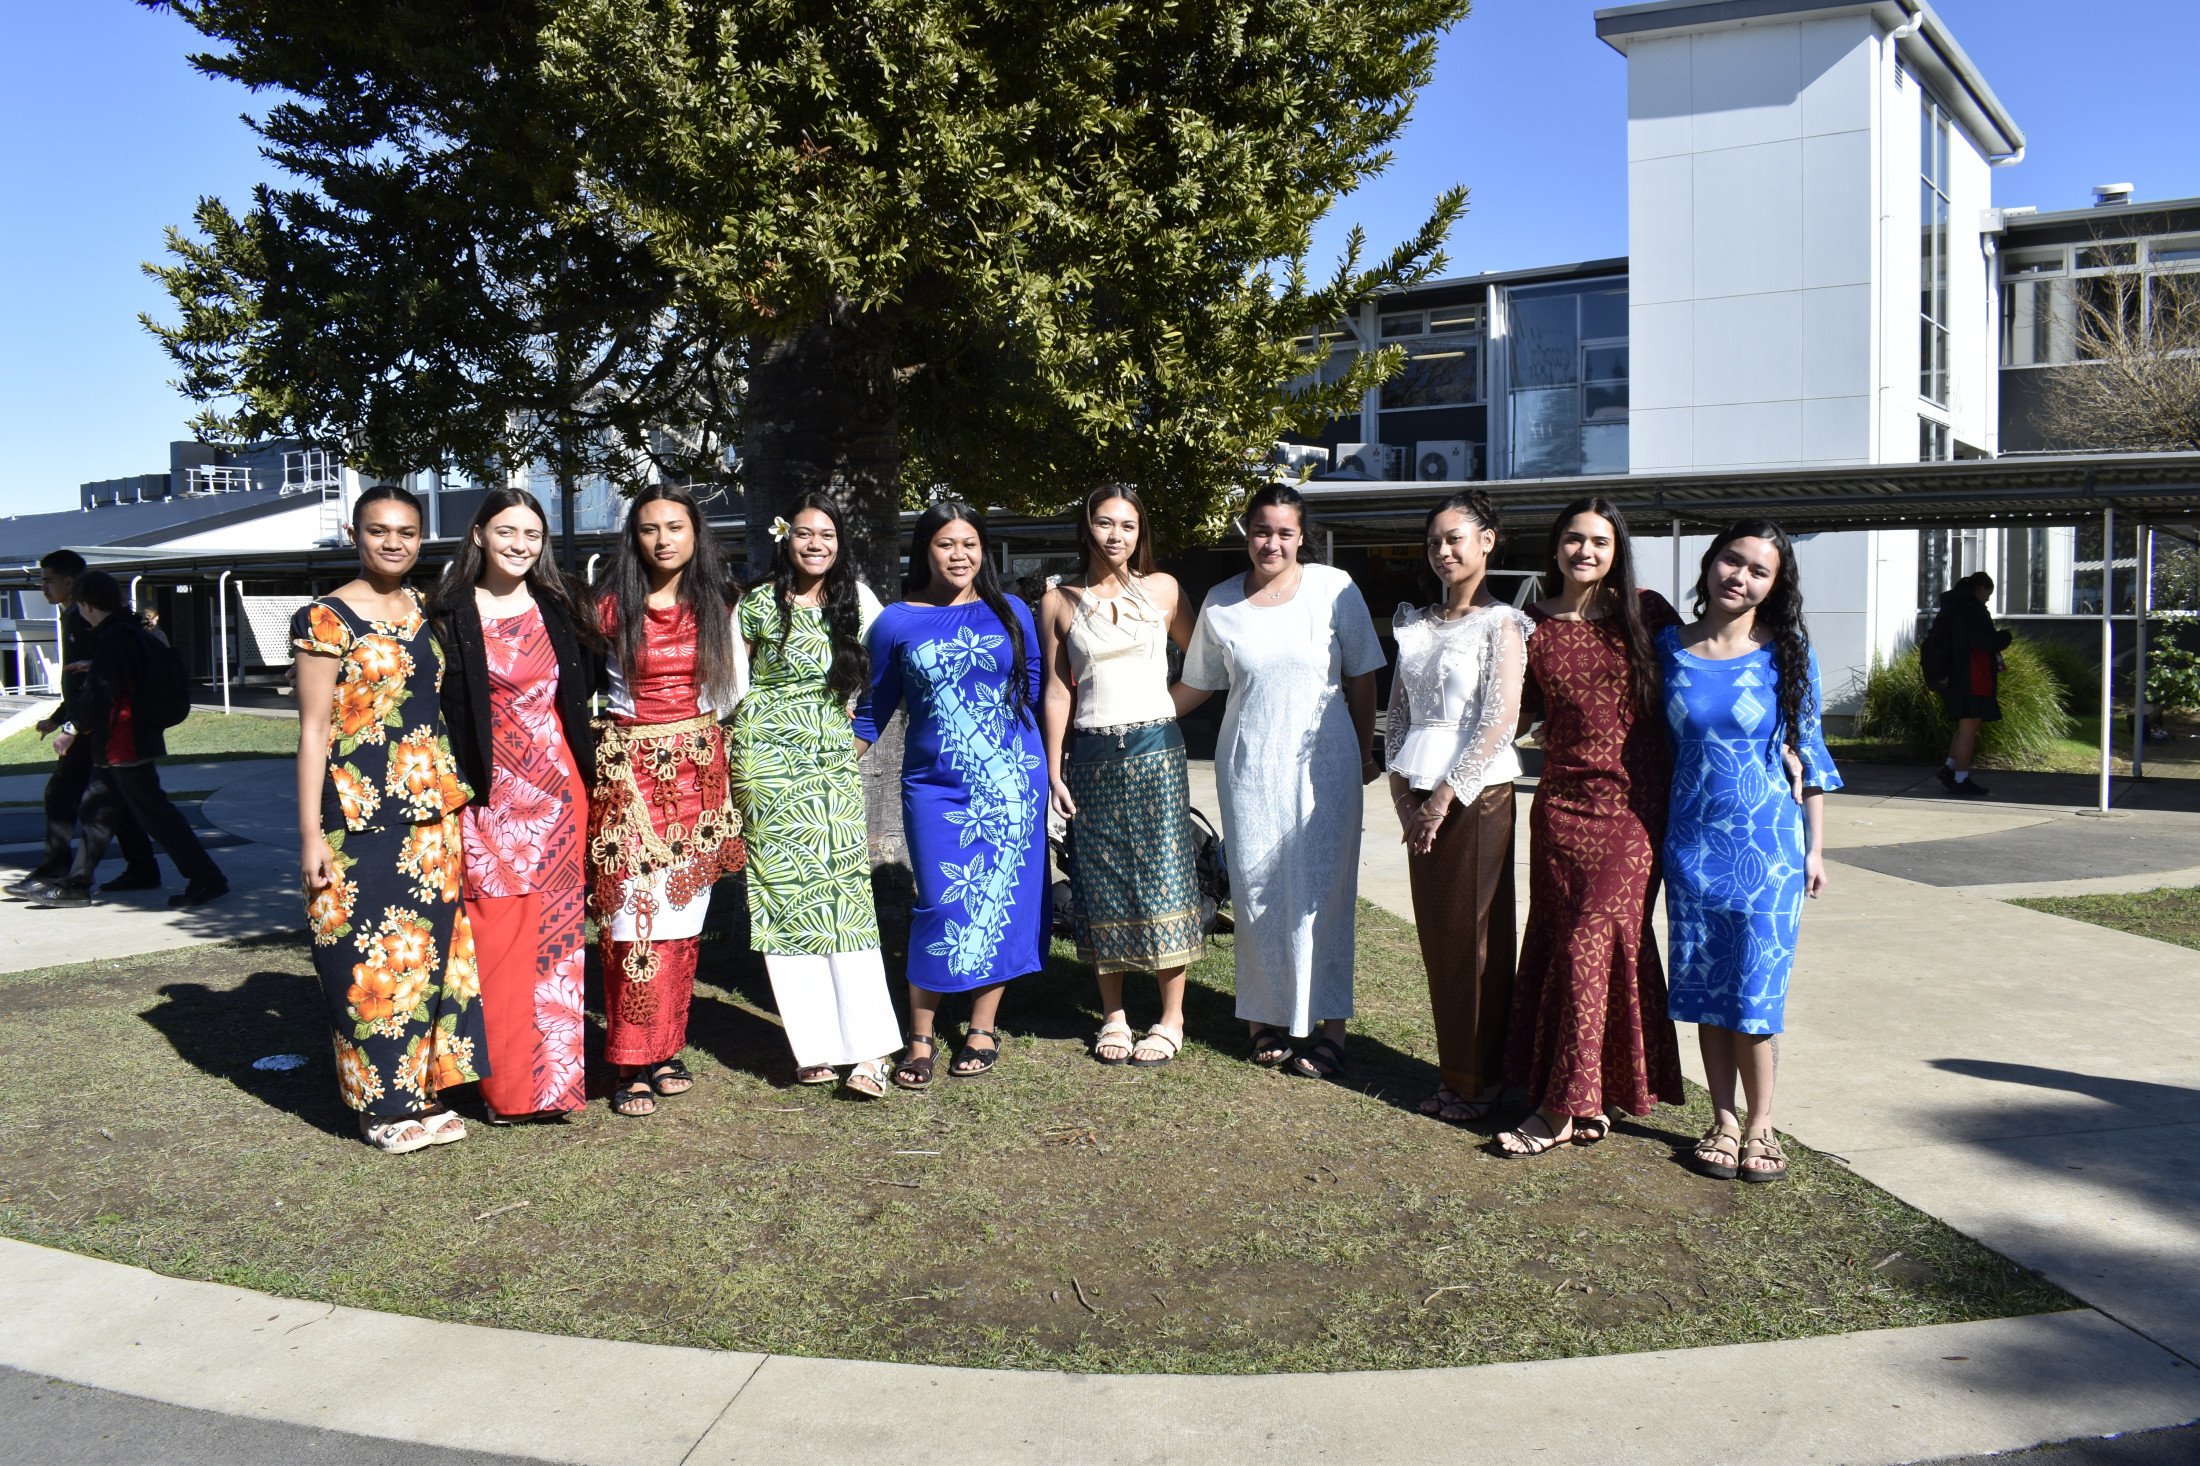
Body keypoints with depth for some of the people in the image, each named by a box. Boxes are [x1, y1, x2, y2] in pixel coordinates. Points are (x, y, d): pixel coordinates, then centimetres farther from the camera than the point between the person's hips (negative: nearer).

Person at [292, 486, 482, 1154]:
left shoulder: (427, 611, 11)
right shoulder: (327, 618, -6)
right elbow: (313, 730, -8)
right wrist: (311, 831, -12)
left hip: (433, 810, 6)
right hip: (360, 810, -6)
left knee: (430, 946, 9)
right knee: (370, 954, 0)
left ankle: (426, 1091, 21)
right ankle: (382, 1104, 14)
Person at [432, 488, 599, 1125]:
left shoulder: (559, 611, 10)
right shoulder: (452, 616, 0)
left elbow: (584, 696, 16)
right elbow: (438, 710, -3)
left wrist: (587, 776, 10)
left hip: (556, 792, 3)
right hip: (488, 795, -3)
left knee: (555, 934, 5)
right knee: (496, 939, -3)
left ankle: (554, 1077, 14)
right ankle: (505, 1086, 8)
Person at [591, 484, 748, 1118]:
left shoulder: (717, 604, 6)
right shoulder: (613, 609, -1)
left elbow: (732, 691, 12)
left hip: (698, 772, 3)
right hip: (629, 773, -3)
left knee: (684, 917, 7)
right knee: (635, 917, -7)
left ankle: (666, 1049, 19)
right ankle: (631, 1065, 2)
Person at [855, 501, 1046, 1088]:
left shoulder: (1011, 613, 7)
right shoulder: (896, 622, 5)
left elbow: (1037, 690, 15)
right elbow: (876, 707, 13)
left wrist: (1049, 764, 13)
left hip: (1010, 783, 1)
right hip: (934, 786, -1)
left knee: (1000, 903, 3)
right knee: (943, 908, -5)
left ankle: (982, 1029, 18)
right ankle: (921, 1039, 9)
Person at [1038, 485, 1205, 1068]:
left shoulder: (1162, 589, 4)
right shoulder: (1059, 603, 5)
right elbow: (1057, 692, 6)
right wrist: (1054, 771, 3)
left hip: (1156, 750, -1)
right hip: (1092, 754, 1)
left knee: (1164, 877, -2)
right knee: (1102, 883, 4)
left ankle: (1172, 1018, 9)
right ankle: (1113, 1014, 18)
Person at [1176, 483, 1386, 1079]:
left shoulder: (1334, 589, -2)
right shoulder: (1221, 603, 4)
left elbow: (1361, 678, 4)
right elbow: (1197, 684, 15)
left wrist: (1364, 756, 6)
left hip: (1322, 762, -2)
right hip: (1249, 766, 2)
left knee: (1322, 891, -4)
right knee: (1255, 891, 3)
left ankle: (1329, 1027, 3)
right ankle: (1265, 1016, 16)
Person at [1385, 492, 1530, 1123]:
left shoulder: (1500, 624, -4)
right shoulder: (1414, 623, 14)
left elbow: (1500, 722, -12)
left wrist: (1446, 795, -15)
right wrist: (1402, 792, 2)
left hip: (1476, 792, -6)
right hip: (1421, 796, 6)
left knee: (1475, 935, -1)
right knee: (1435, 935, 9)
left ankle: (1480, 1079, 10)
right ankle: (1451, 1071, 19)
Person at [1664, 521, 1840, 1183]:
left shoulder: (1786, 654, -2)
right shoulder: (1669, 646, 3)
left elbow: (1808, 752, 3)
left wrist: (1815, 848, 2)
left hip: (1767, 843, -2)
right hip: (1691, 839, 2)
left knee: (1755, 990, 0)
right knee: (1705, 987, 7)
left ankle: (1761, 1125, 15)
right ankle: (1724, 1121, 20)